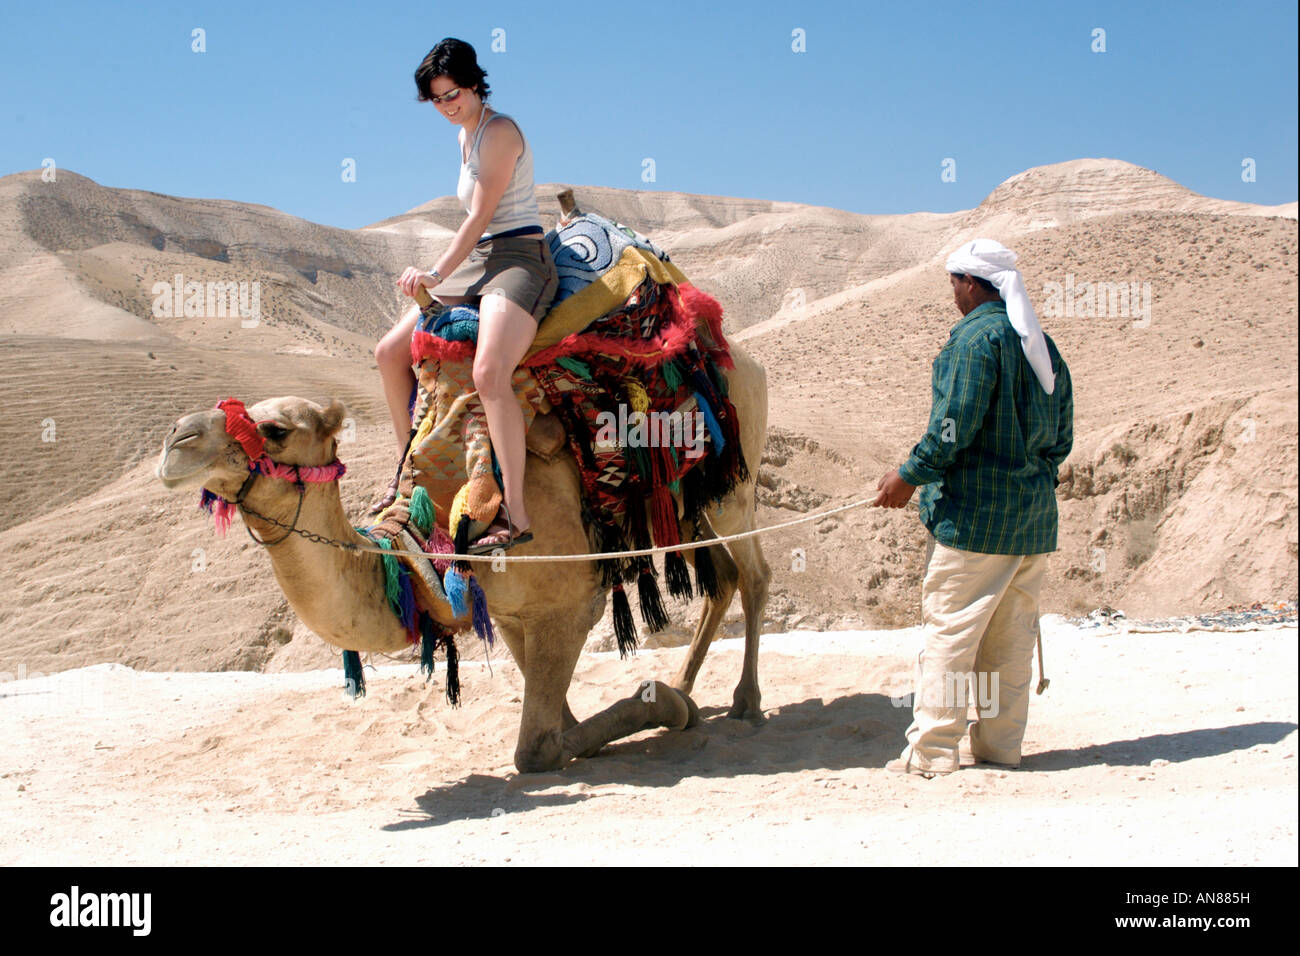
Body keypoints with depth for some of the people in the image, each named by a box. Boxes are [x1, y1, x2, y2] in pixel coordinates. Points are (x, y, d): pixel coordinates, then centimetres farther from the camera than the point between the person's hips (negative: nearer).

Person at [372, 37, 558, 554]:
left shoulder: (498, 131, -9)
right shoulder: (467, 134, 19)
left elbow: (481, 217, -13)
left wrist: (437, 274, -13)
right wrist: (439, 277, 18)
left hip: (519, 260, -10)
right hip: (478, 262, 10)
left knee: (489, 373, -32)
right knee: (390, 352, 9)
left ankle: (515, 515, -34)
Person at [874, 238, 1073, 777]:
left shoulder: (976, 336, -12)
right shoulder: (1042, 345, 13)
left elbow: (955, 425, -19)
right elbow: (1062, 439, 16)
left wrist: (909, 477, -8)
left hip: (973, 515, -8)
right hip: (1034, 517, 8)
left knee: (948, 631, -2)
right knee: (1012, 638, 12)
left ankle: (932, 750, 0)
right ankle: (1001, 746, 18)